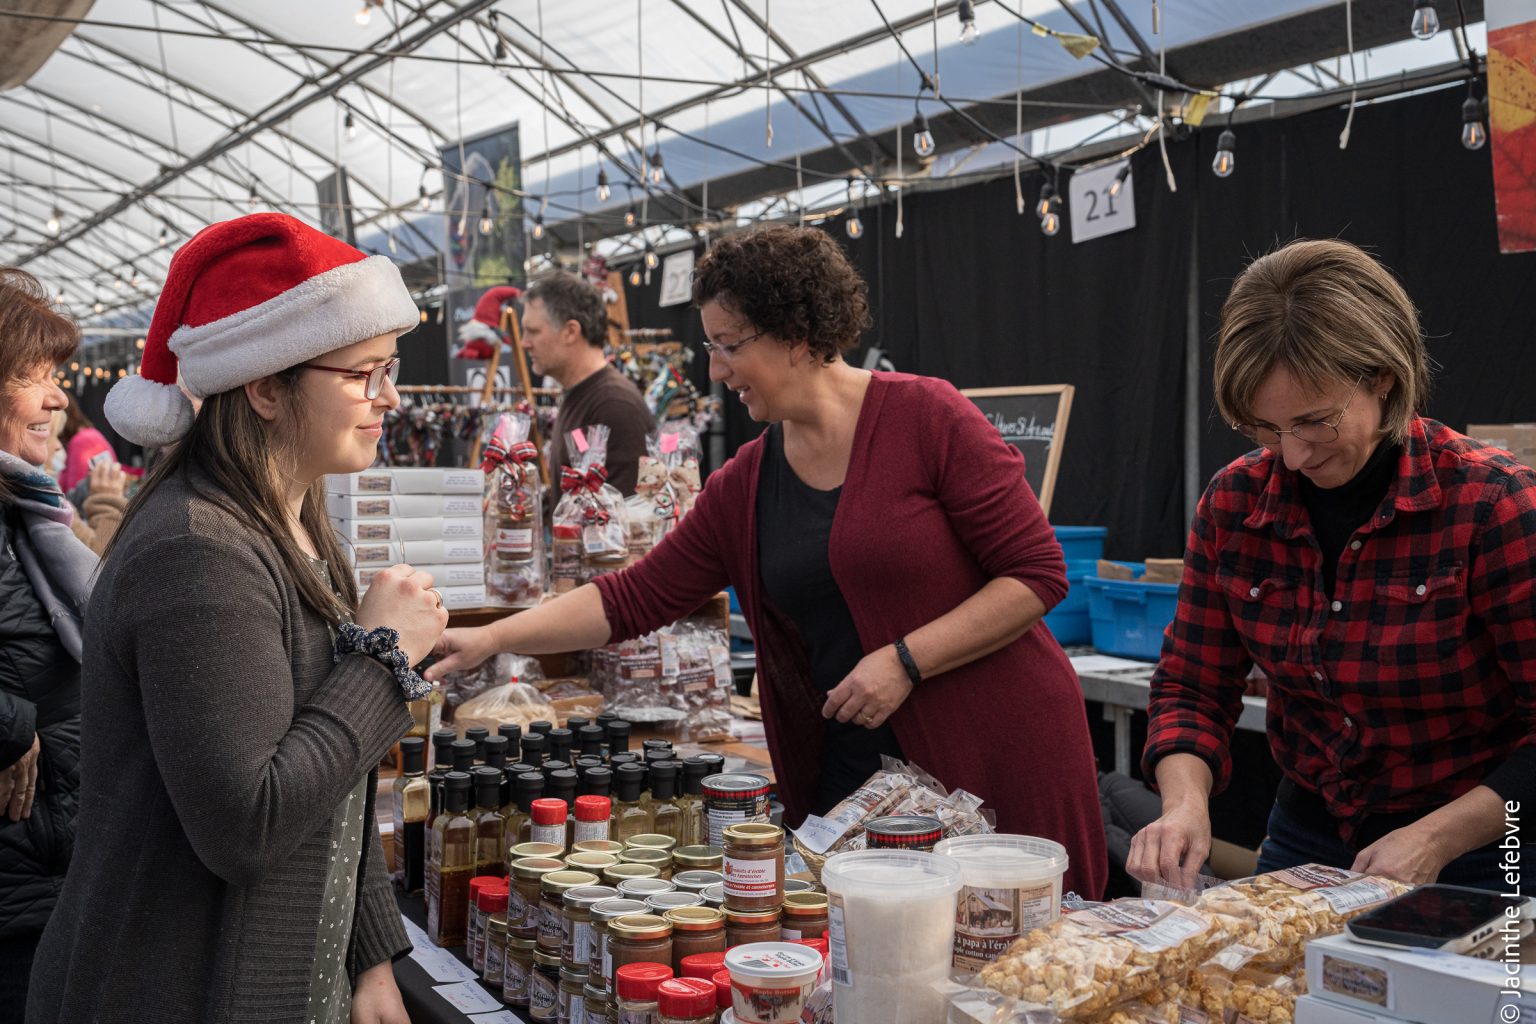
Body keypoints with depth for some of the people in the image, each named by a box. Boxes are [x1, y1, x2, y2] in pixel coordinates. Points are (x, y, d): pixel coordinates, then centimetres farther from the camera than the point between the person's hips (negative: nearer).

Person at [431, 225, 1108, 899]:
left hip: (1001, 760, -4)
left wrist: (904, 660, -17)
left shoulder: (925, 418, -10)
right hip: (854, 766, 5)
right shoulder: (744, 487, 7)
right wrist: (489, 639, 0)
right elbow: (636, 598, 8)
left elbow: (1037, 573, -11)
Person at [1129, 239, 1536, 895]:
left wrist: (1434, 840, -20)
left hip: (1473, 859, -2)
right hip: (1305, 837, 3)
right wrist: (1185, 804, -14)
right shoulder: (1234, 503, -3)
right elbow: (1192, 688, 2)